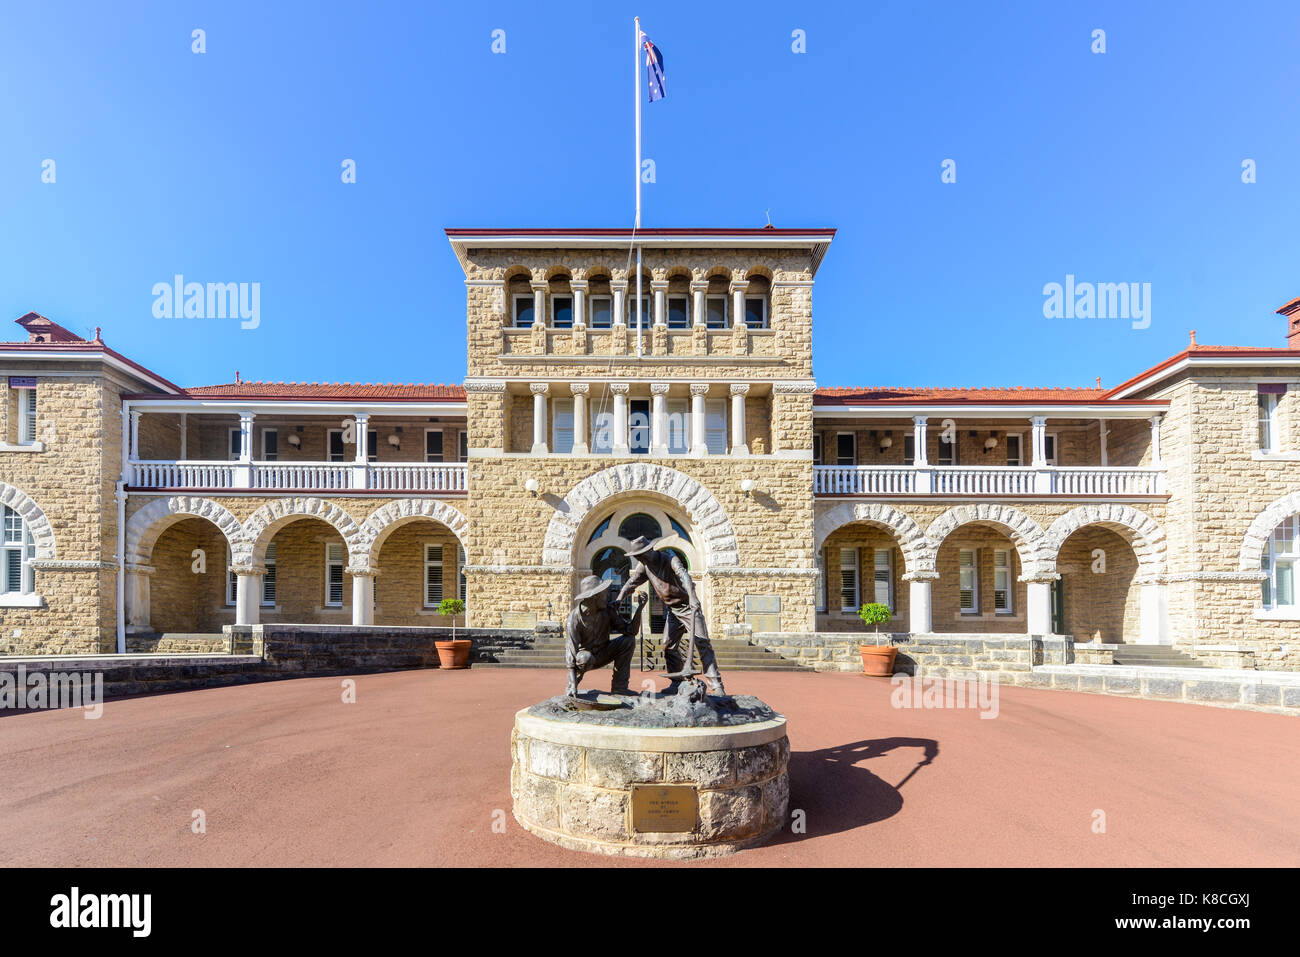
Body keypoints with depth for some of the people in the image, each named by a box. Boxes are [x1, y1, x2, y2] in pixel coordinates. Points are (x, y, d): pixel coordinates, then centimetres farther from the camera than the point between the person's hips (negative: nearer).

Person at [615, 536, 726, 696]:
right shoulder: (644, 565, 1)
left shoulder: (670, 559, -21)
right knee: (669, 645, 3)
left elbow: (684, 576, -36)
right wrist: (619, 599, -19)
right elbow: (632, 581, -1)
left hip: (688, 606, -7)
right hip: (672, 609, 7)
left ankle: (716, 684, -13)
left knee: (702, 643, -12)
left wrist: (692, 597, -53)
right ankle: (677, 682, 15)